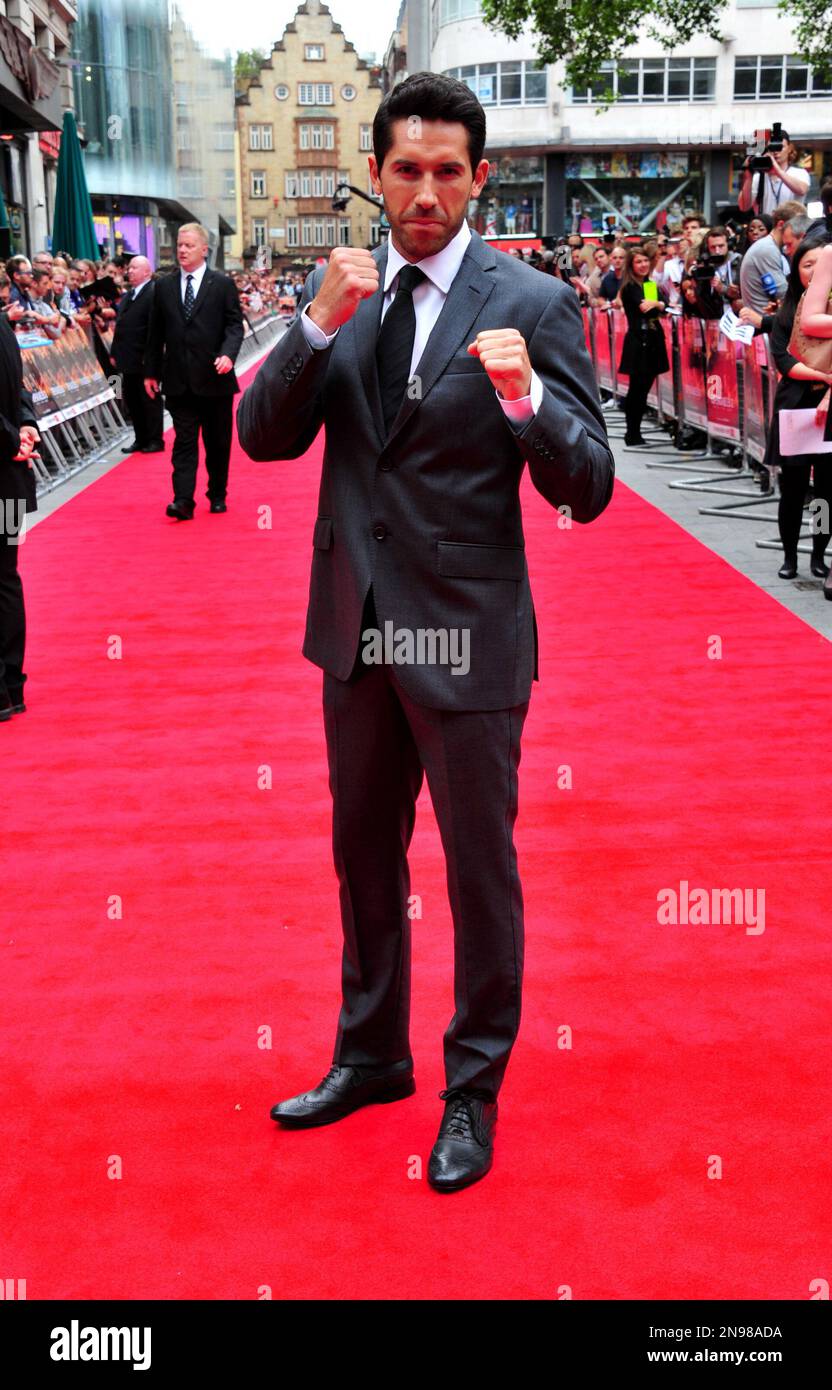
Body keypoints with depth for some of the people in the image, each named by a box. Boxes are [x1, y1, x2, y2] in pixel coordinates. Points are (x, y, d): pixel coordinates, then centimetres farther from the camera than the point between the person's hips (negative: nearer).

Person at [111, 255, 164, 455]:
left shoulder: (154, 293, -12)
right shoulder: (127, 295, 17)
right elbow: (120, 325, 19)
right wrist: (115, 353, 15)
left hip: (145, 360, -9)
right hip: (129, 360, 9)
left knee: (150, 400, 1)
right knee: (131, 400, 12)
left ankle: (155, 441, 9)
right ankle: (141, 440, 20)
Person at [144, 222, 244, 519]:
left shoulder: (223, 284, 1)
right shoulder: (164, 286, 9)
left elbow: (235, 325, -3)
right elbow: (156, 332, 12)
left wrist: (228, 354, -20)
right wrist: (151, 371, 9)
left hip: (214, 377, -1)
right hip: (179, 380, 1)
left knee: (218, 441, 8)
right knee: (184, 440, -3)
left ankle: (217, 495, 22)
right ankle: (183, 500, -8)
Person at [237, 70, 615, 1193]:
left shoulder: (532, 304, -10)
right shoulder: (336, 288, 3)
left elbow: (587, 490, -14)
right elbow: (264, 438, -4)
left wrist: (525, 398, -33)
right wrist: (318, 328, -19)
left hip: (466, 634, -5)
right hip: (357, 624, 5)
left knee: (480, 868, 9)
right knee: (365, 851, 20)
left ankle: (474, 1088, 30)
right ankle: (372, 1053, 42)